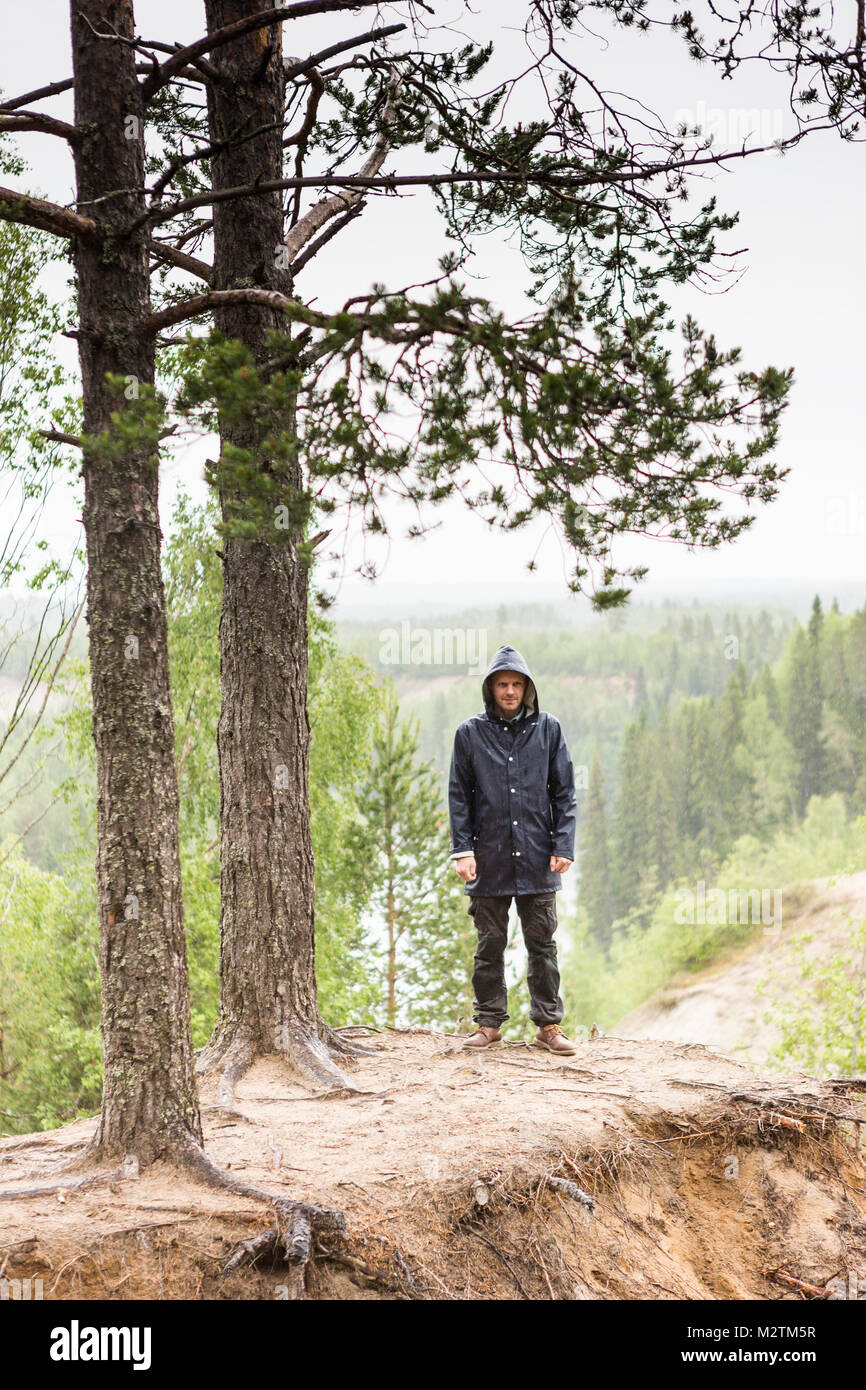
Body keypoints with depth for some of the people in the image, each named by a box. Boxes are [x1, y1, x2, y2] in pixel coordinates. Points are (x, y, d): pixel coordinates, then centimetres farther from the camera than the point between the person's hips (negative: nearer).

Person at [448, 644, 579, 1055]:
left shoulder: (547, 729, 6)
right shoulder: (470, 733, 4)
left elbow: (564, 793, 7)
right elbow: (459, 796, 5)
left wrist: (563, 846, -1)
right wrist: (462, 849, -3)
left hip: (537, 860, 0)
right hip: (489, 859, 0)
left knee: (542, 944, 4)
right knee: (490, 945, 7)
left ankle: (548, 1024, 12)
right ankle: (489, 1024, 17)